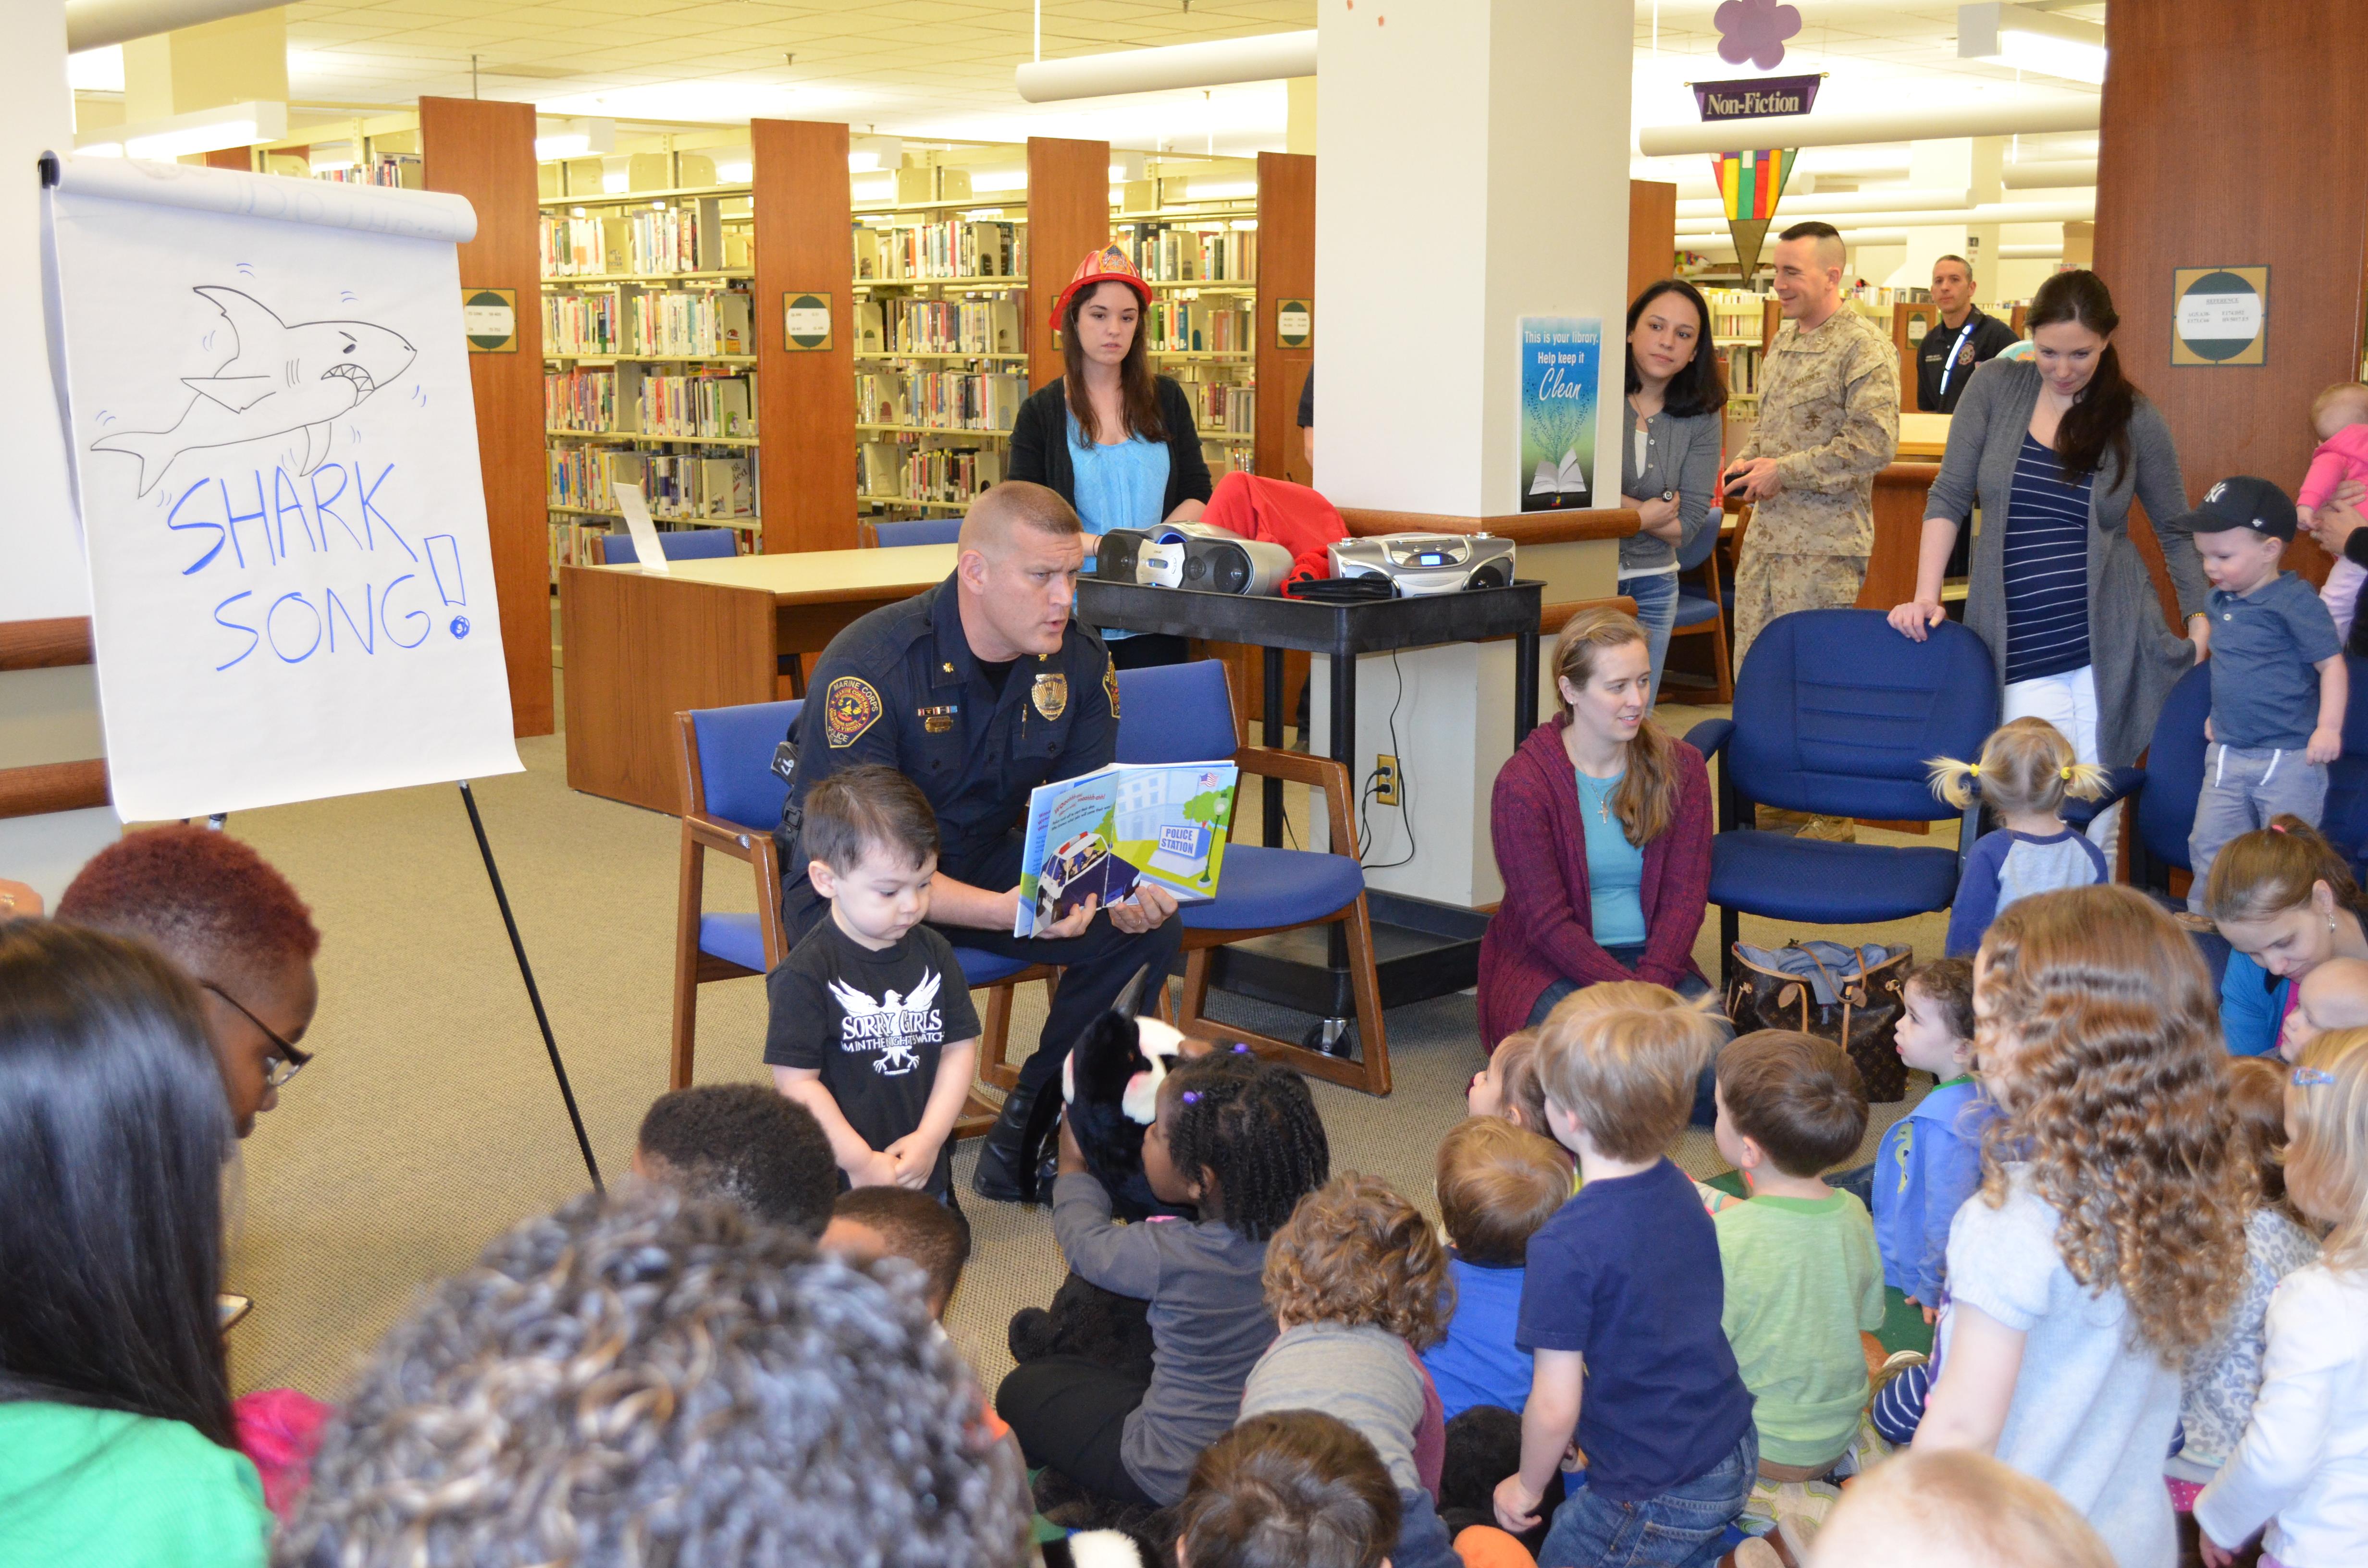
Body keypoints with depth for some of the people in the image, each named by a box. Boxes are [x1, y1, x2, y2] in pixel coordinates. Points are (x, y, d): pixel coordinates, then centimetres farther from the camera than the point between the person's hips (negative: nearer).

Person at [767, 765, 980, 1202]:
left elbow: (960, 1047, 2)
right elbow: (796, 1081, -15)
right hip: (837, 1181, -5)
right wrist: (860, 1162, -16)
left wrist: (930, 1138, -8)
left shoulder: (934, 953, 2)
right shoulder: (803, 976, -15)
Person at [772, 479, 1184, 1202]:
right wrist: (1002, 910, -43)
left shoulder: (1078, 662, -10)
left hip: (987, 858, 5)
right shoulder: (870, 665, -27)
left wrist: (1124, 888, -27)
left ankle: (1032, 1127, -3)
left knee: (1148, 924, -17)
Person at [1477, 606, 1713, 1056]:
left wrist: (1652, 982, -20)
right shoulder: (1522, 783, -10)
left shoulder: (1681, 768, 3)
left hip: (1651, 956, 4)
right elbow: (1548, 921, -13)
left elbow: (1685, 896, -2)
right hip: (1547, 966, -4)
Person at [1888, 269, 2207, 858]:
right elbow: (1949, 497, 3)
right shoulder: (1996, 386, 3)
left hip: (2109, 649, 1)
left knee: (2098, 829, 1)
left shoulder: (2136, 418, 3)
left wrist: (2202, 621, 5)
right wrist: (1926, 597, -5)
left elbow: (2176, 531, 12)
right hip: (2022, 653, 0)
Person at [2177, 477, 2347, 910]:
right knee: (2210, 847, 10)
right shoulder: (2219, 602, 8)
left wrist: (2329, 727, -22)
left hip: (2289, 756, -7)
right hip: (2227, 753, 7)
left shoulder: (2295, 602, -14)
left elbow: (2332, 665, -15)